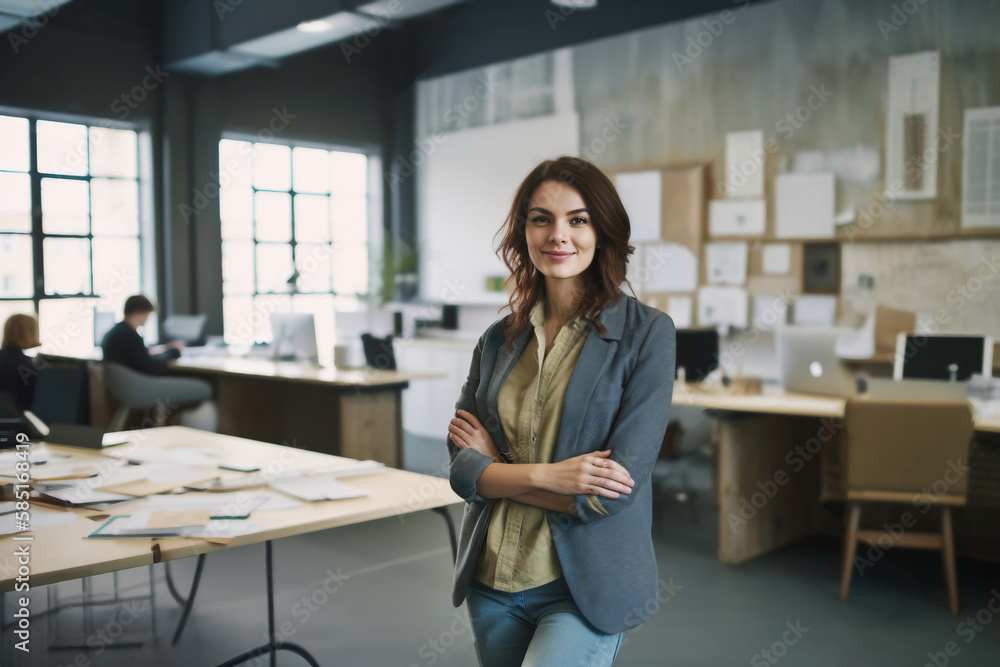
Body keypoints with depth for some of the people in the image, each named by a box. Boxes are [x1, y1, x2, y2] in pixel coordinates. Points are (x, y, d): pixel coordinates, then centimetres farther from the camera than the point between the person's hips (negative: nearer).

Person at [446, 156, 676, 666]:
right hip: (491, 581, 5)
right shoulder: (499, 340, 4)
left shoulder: (647, 332, -10)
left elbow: (615, 488, -15)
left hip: (587, 590, -5)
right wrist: (544, 475, -18)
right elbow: (460, 469, -1)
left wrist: (497, 467, -7)